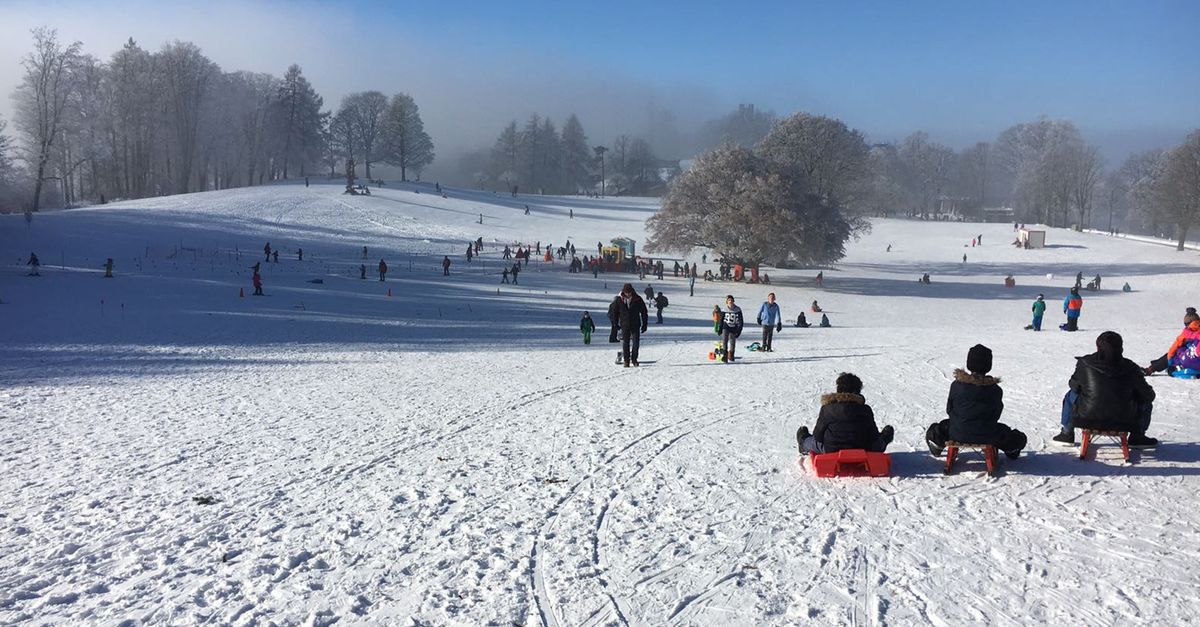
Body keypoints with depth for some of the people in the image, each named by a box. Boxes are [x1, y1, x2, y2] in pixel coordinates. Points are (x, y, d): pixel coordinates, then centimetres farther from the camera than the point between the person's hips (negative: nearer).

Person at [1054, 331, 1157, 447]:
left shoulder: (1085, 364, -9)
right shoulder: (1131, 368, -8)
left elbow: (1074, 385, 7)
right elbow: (1149, 396, 1)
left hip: (1087, 419, 0)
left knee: (1071, 395, 29)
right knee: (1146, 402, 25)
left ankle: (1067, 434, 34)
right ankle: (1137, 437, 33)